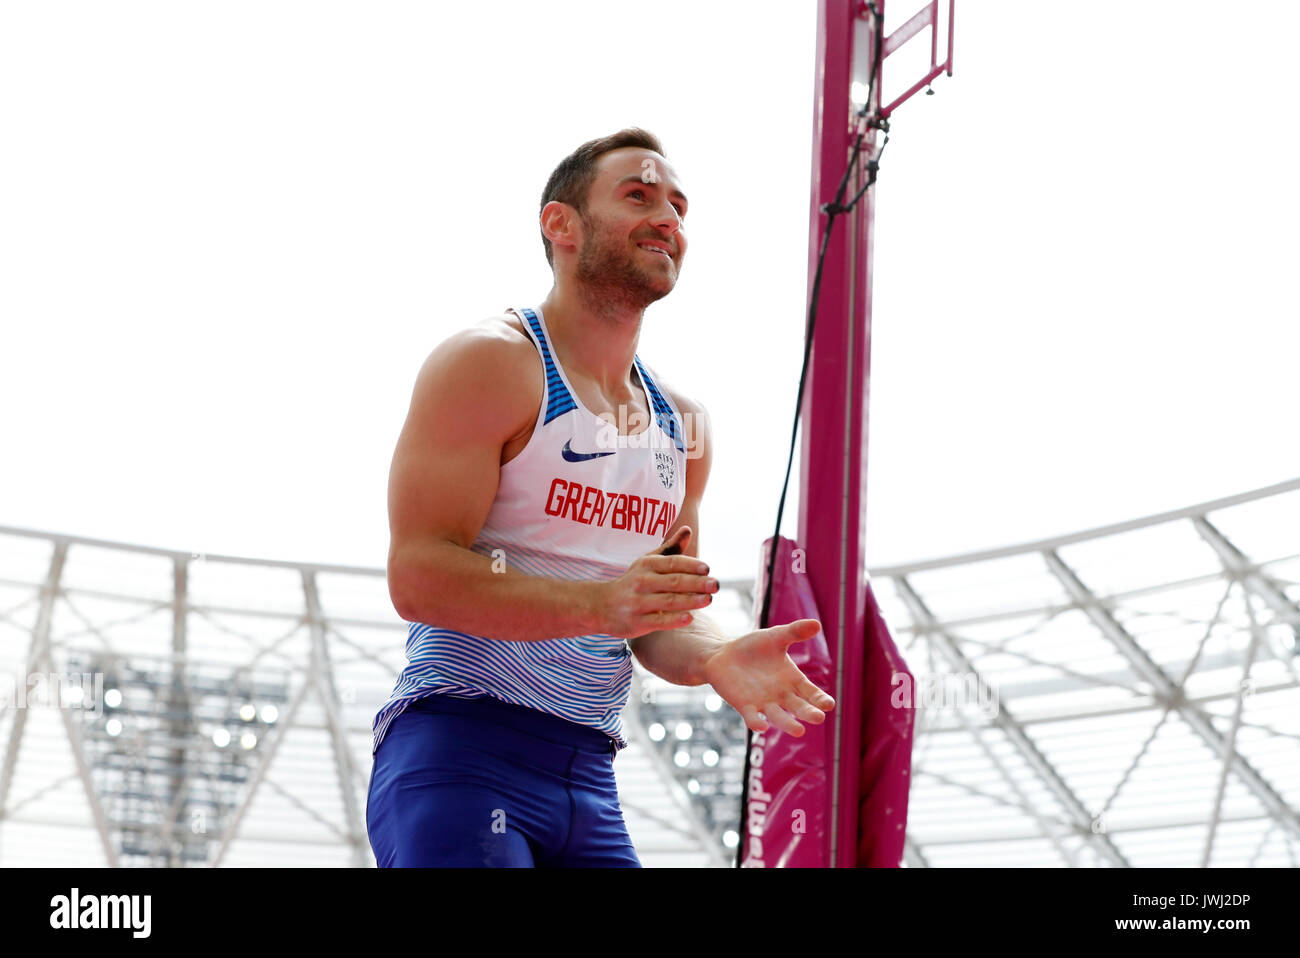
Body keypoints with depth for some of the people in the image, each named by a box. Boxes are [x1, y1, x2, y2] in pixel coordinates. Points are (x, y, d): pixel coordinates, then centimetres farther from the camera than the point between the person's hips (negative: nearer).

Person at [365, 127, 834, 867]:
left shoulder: (683, 423, 15)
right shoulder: (490, 364, -7)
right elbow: (418, 576, -16)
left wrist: (714, 656, -8)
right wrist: (597, 603, -28)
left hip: (589, 778, 7)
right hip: (457, 751, -7)